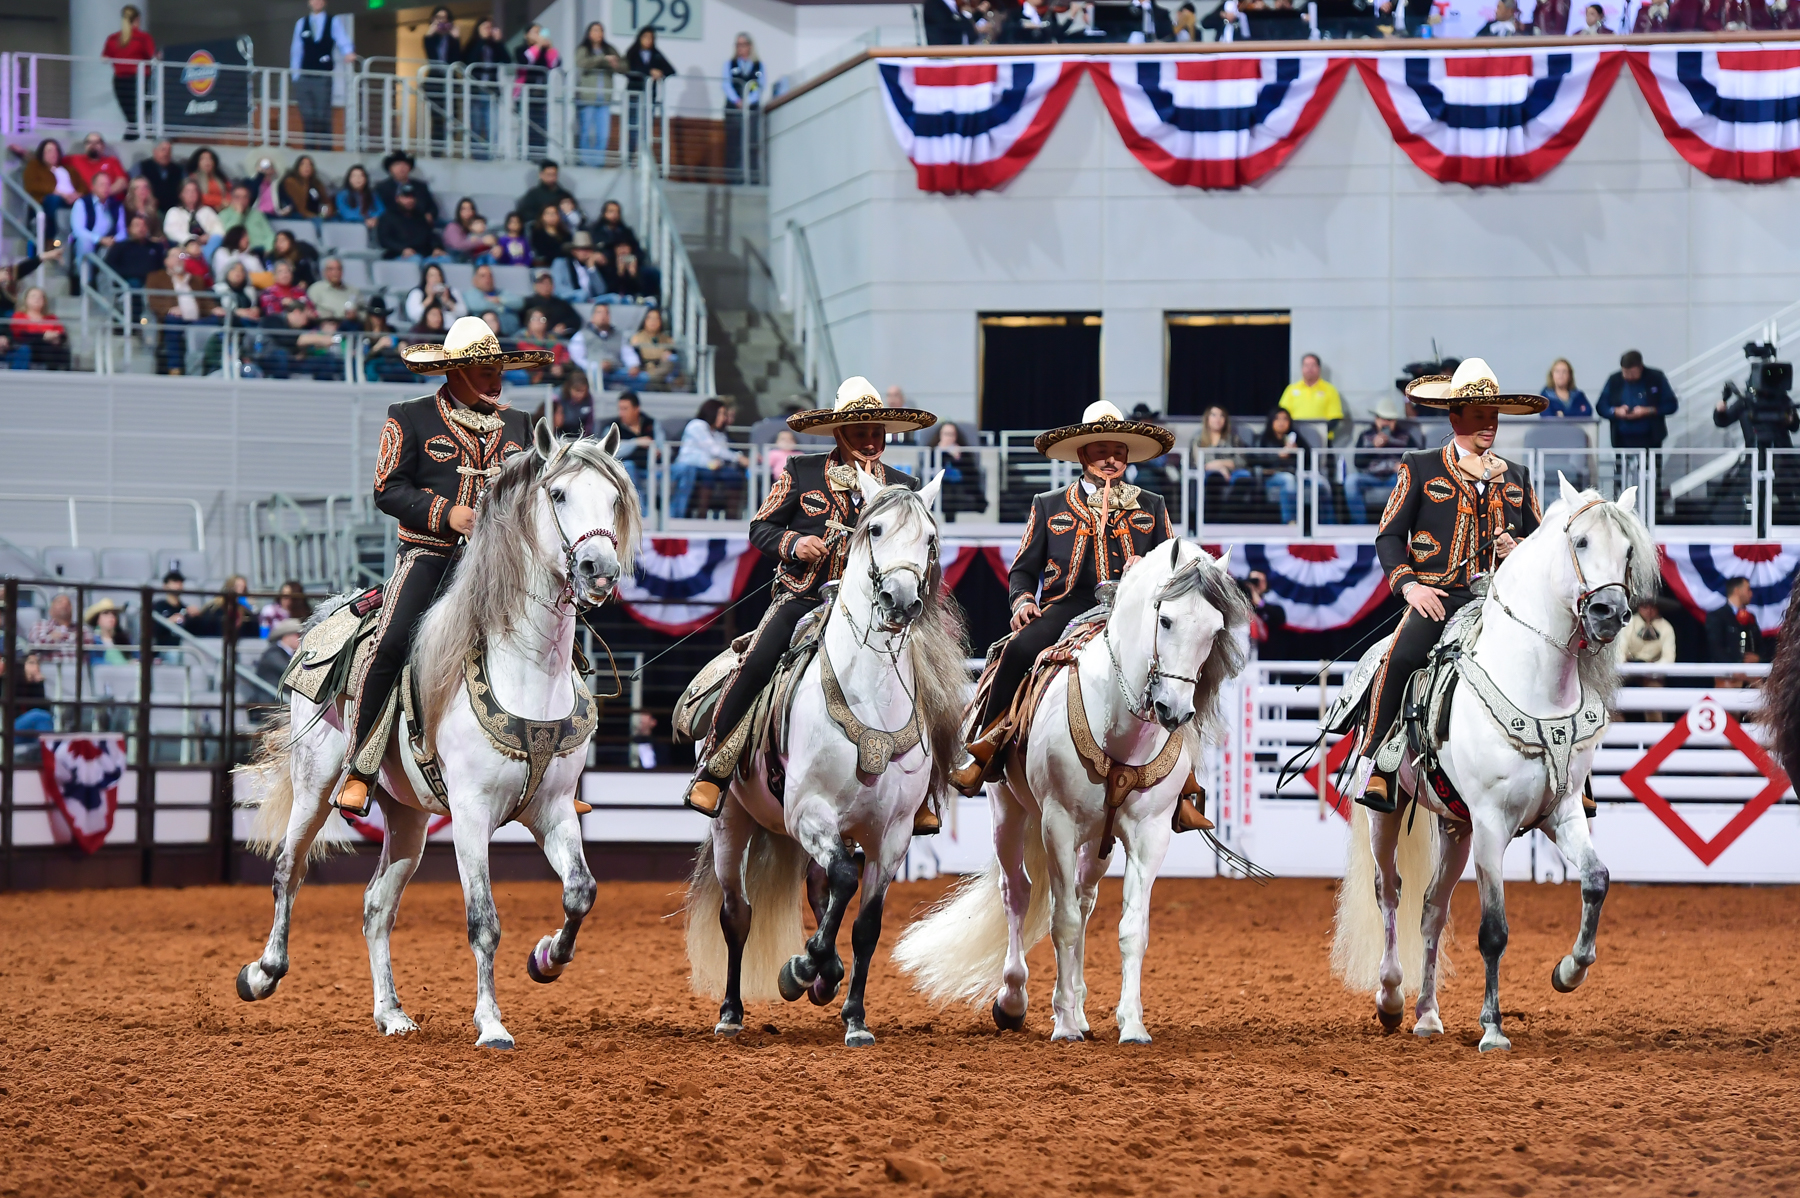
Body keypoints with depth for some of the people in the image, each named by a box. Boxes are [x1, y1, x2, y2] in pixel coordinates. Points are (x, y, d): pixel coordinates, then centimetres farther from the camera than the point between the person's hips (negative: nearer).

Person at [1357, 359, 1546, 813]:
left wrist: (1518, 549, 1)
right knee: (1400, 657, -31)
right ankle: (1374, 770, -24)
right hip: (1438, 598, -3)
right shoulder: (1421, 468, 11)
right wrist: (1409, 584, -10)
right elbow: (1389, 536, 7)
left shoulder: (1516, 477, 21)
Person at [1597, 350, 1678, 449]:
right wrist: (1616, 411, -16)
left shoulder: (1656, 378, -1)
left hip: (1649, 440, -2)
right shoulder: (1614, 381, 4)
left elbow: (1671, 405, -2)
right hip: (1623, 440, 2)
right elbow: (1601, 407, 6)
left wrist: (1647, 411, -17)